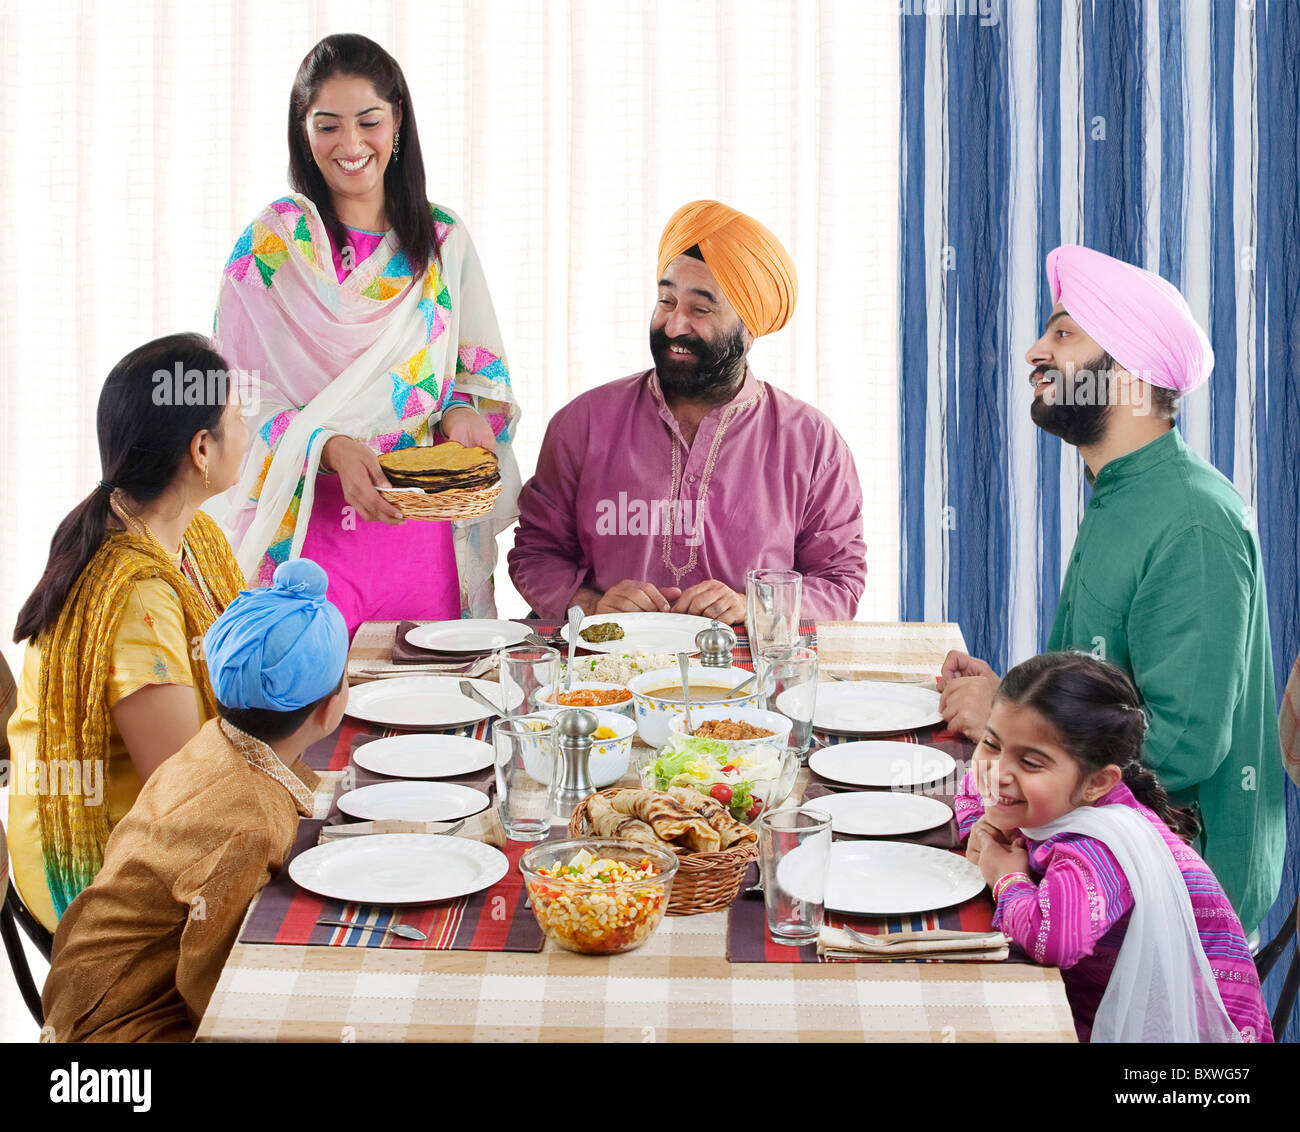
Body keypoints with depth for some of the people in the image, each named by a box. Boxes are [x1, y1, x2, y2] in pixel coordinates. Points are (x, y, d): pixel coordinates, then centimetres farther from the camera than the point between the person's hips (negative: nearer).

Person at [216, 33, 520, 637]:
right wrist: (329, 448, -21)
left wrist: (464, 413, -9)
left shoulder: (442, 238, 8)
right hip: (307, 535, -3)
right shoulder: (269, 247, -1)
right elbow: (240, 401, -4)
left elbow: (482, 367, 13)